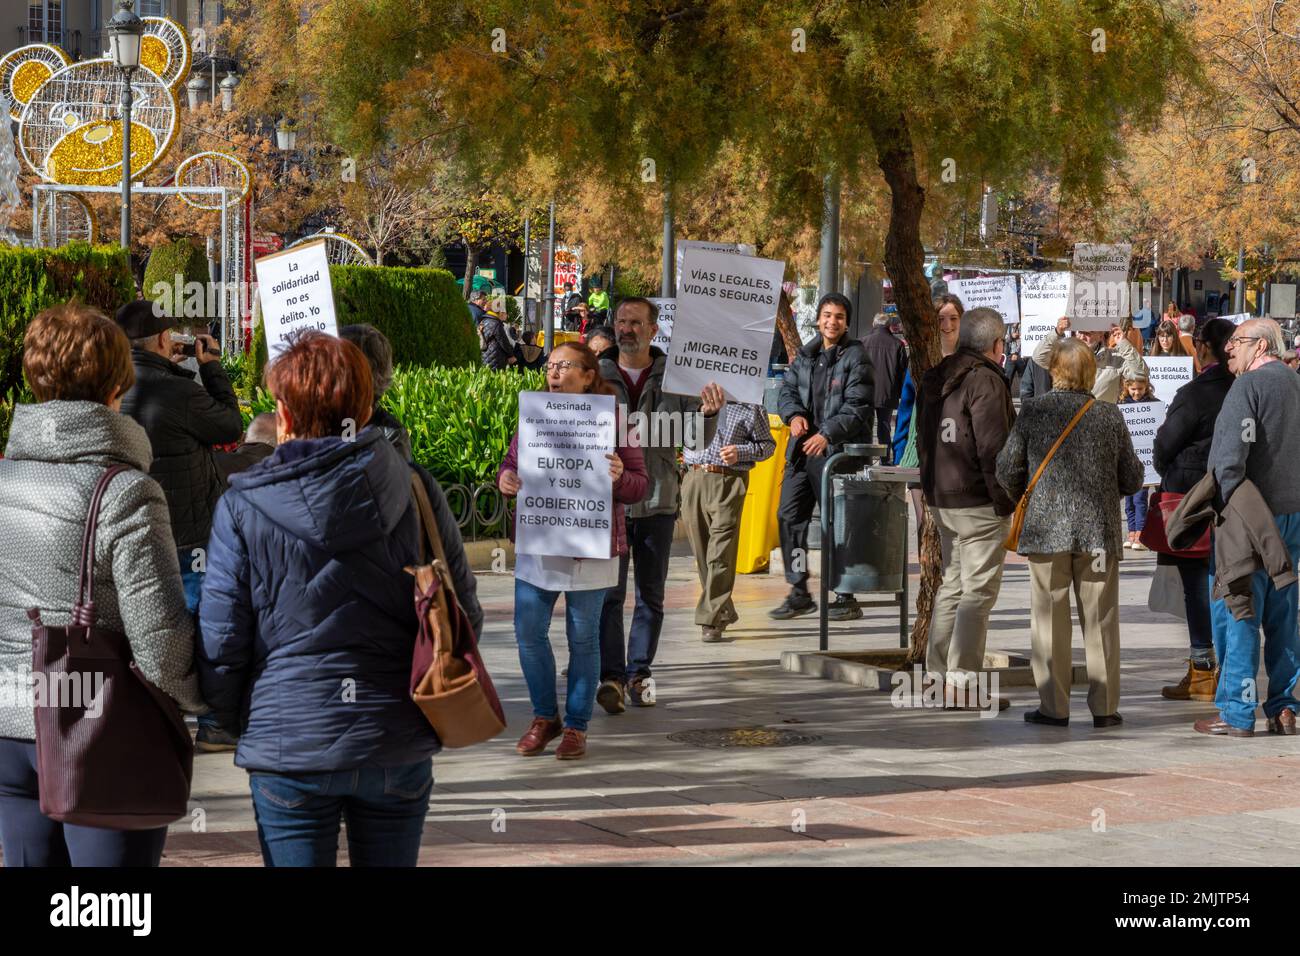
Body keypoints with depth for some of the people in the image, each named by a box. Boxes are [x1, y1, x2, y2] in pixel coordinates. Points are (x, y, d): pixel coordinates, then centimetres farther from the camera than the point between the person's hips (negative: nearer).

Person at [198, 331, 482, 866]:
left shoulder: (242, 506, -7)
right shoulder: (416, 493, -3)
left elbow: (220, 639, -5)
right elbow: (463, 616, 2)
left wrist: (236, 722, 13)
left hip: (287, 745, -2)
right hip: (399, 745, 2)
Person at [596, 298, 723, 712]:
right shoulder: (596, 376, 2)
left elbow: (697, 440, 3)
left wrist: (707, 413, -18)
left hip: (658, 500, 2)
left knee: (651, 595, 9)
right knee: (609, 592, -8)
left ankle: (639, 672, 19)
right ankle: (611, 676, -9)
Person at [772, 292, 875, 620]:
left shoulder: (855, 358, -5)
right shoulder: (805, 356, 15)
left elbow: (857, 408, -12)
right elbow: (787, 390, 16)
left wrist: (827, 434, -24)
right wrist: (794, 414, -7)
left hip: (838, 451, -7)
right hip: (802, 448, 7)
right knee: (789, 516, 5)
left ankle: (846, 596, 5)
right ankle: (799, 593, 15)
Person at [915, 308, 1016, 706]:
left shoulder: (934, 381, 13)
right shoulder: (986, 381, -15)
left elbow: (923, 442, 18)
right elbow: (993, 449, -19)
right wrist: (1006, 501, -13)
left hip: (941, 501, 9)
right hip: (979, 503, -9)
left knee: (952, 585, 16)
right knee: (979, 591, -5)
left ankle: (938, 674, 18)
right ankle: (964, 680, -8)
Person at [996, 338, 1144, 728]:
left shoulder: (1033, 411, -5)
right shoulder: (1110, 415, -1)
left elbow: (1007, 471, -2)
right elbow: (1132, 479, 6)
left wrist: (1023, 495, 19)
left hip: (1046, 529, -1)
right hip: (1099, 531, 1)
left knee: (1050, 620, 6)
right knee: (1100, 622, 8)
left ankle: (1054, 707, 7)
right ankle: (1105, 707, 10)